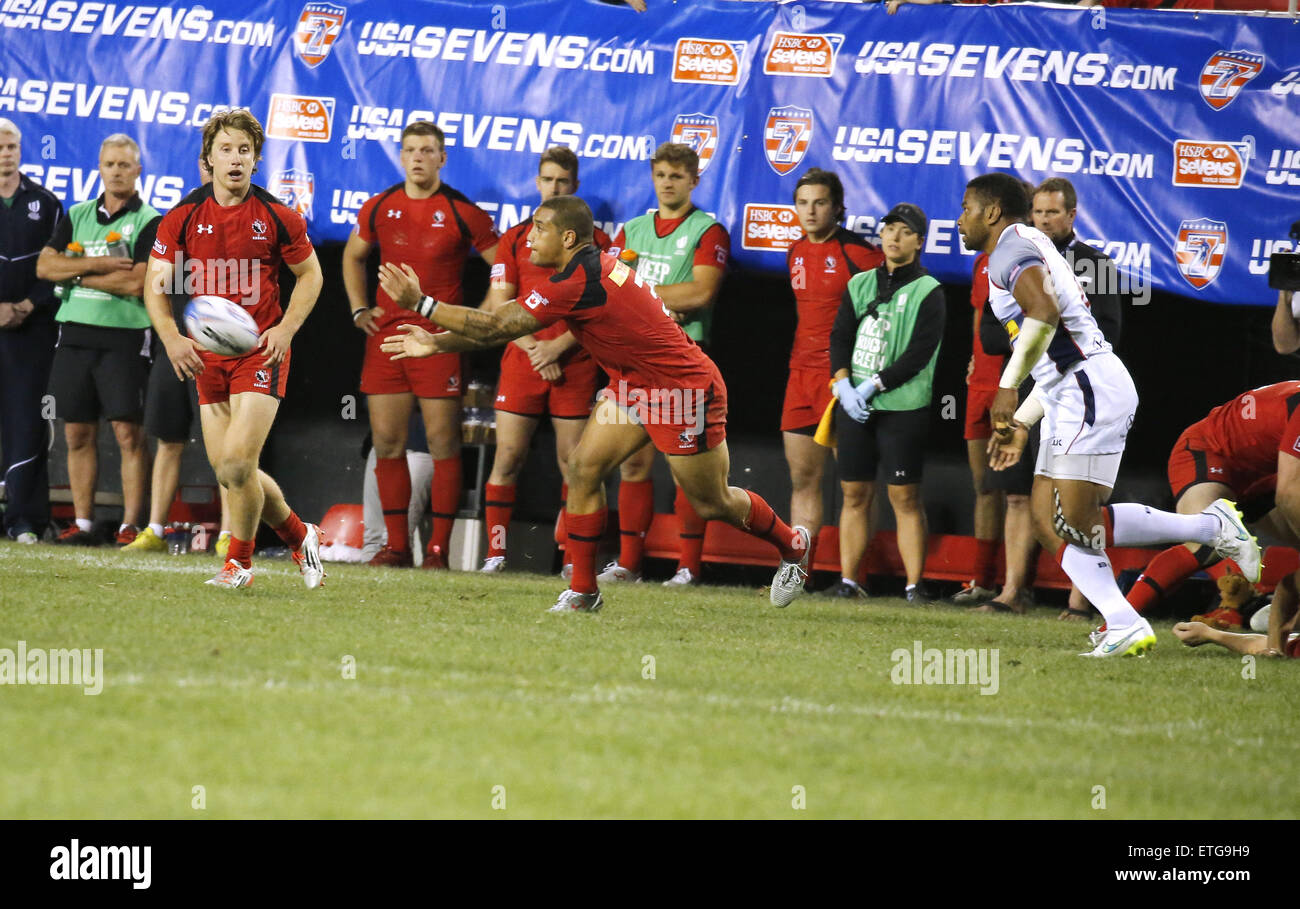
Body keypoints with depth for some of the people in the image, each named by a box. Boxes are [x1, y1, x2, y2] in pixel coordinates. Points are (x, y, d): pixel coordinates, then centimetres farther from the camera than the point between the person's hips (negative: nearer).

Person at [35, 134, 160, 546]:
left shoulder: (149, 222, -2)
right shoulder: (77, 216, 14)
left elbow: (137, 281, -15)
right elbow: (45, 266, 4)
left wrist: (76, 274, -6)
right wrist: (96, 264, -9)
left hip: (124, 337, -5)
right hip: (75, 334, 5)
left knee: (129, 434, -7)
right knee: (78, 434, 6)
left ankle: (130, 525, -6)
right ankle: (82, 523, 11)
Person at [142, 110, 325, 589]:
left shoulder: (277, 216, -5)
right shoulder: (183, 216, 0)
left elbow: (310, 274, 6)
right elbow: (155, 282, 2)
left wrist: (286, 329, -8)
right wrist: (172, 338, -13)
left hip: (260, 351, -4)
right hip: (207, 355, 4)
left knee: (237, 463, -15)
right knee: (226, 470, 3)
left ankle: (239, 562, 6)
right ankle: (299, 535, 25)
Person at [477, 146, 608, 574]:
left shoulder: (595, 241, 7)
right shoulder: (515, 238, 10)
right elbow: (499, 305, 6)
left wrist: (560, 345, -10)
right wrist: (533, 348, -7)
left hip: (575, 365, -1)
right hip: (521, 361, 1)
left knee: (573, 463, 0)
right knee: (507, 458, -3)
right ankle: (495, 551, 1)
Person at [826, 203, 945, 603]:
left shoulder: (928, 292, -1)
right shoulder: (860, 285, 14)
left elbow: (918, 354, -10)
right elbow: (839, 338, 10)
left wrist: (872, 386, -14)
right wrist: (844, 386, -6)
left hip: (902, 407, -5)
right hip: (853, 405, 5)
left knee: (905, 497, -6)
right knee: (854, 494, 5)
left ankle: (914, 585, -6)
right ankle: (848, 581, 9)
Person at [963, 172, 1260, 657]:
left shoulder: (1012, 246, -6)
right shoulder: (1032, 249, 26)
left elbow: (1043, 313, -25)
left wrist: (1007, 387, -19)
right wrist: (1020, 422, 29)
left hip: (1091, 393, -11)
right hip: (1069, 398, 11)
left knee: (1075, 523, -13)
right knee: (1050, 520, 7)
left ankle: (1211, 527, -5)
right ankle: (1124, 625, -1)